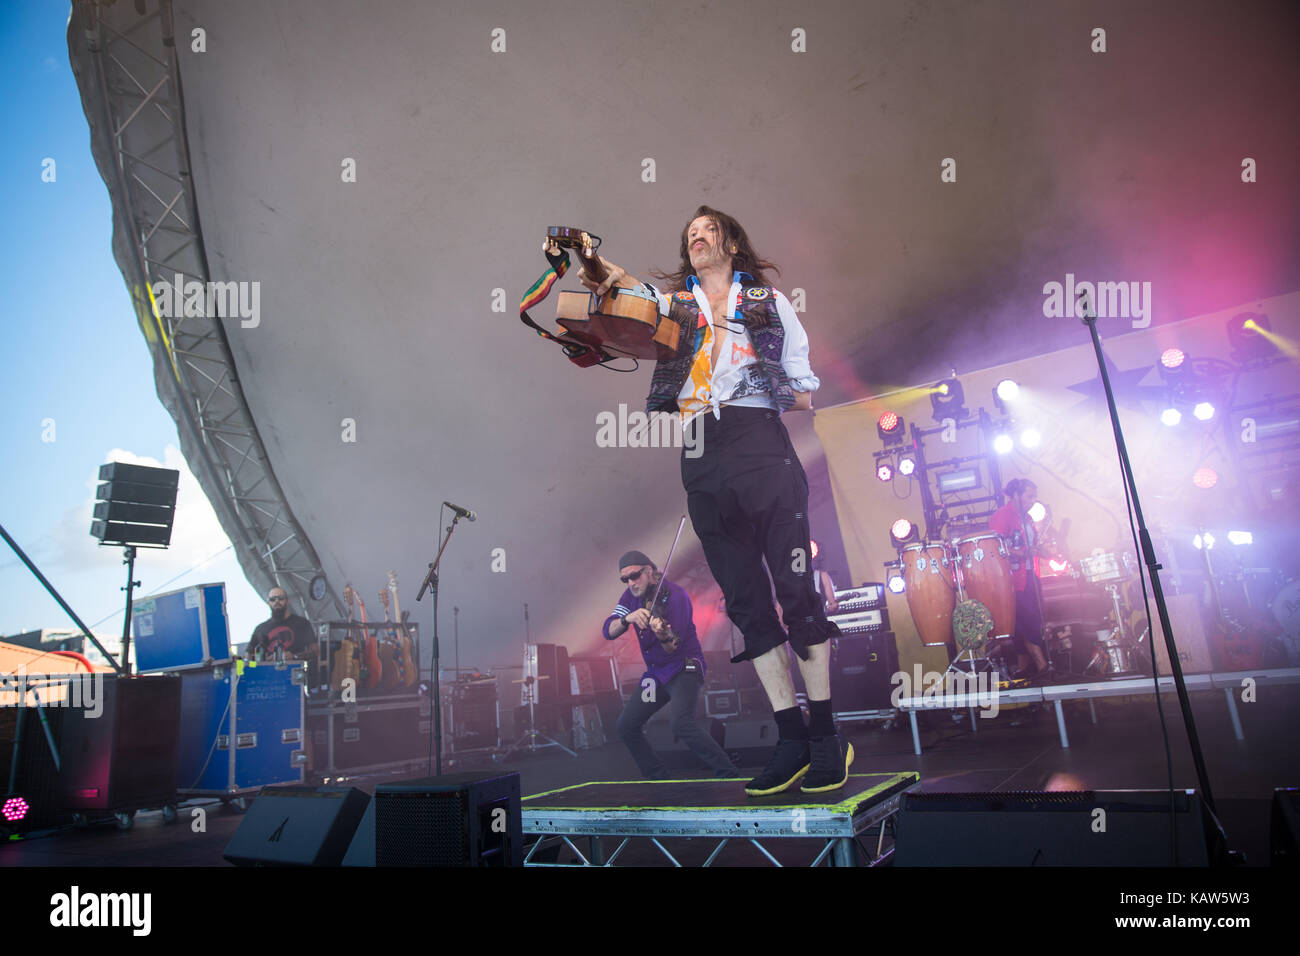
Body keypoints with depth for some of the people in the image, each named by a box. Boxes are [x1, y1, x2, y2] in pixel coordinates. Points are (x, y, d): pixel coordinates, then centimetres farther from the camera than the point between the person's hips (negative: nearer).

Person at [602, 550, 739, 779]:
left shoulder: (675, 595, -17)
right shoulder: (631, 596, 3)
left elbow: (674, 648, -22)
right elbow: (608, 631, -9)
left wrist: (664, 636, -45)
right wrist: (627, 618, -29)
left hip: (684, 669, -7)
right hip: (656, 673, 7)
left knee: (681, 724, -29)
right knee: (626, 727, 3)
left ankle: (728, 775, -21)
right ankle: (659, 780, 15)